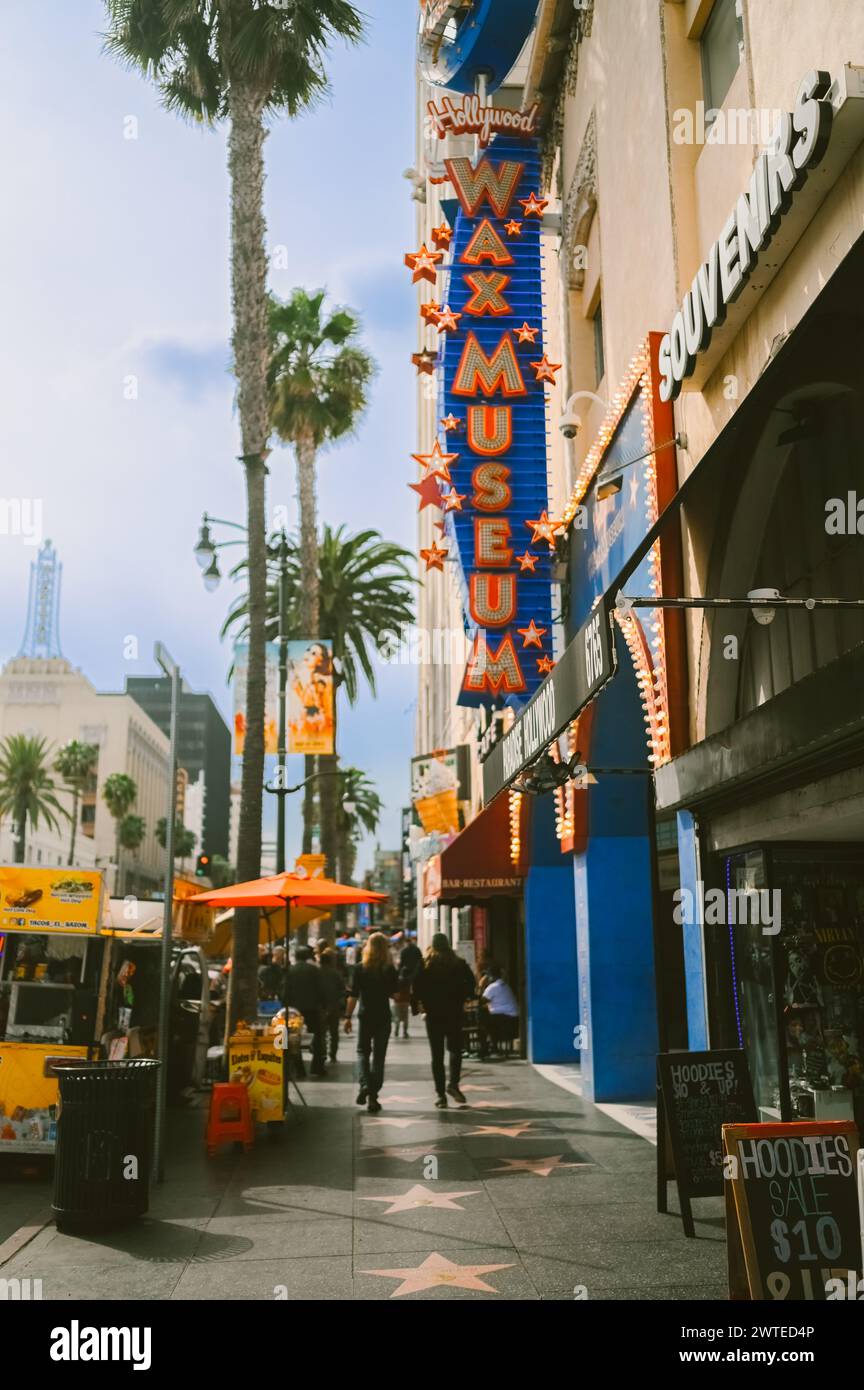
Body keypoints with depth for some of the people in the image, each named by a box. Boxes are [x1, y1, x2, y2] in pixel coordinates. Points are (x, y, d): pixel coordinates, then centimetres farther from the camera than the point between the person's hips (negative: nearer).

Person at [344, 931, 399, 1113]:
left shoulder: (359, 969, -6)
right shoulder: (390, 970, -5)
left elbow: (353, 995, -7)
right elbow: (395, 994, -4)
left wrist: (348, 1016, -3)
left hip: (365, 1016, 0)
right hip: (384, 1016, 0)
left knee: (363, 1051, 16)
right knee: (379, 1055, 9)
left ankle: (364, 1083, -7)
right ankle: (373, 1095, 7)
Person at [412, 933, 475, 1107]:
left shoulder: (424, 965, -3)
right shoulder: (459, 964, -1)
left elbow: (416, 989, -8)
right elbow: (471, 983, -5)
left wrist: (420, 1005, 2)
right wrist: (461, 1000, 6)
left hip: (433, 1015, 0)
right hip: (455, 1014, 0)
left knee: (437, 1055, 6)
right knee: (455, 1049, 13)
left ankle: (441, 1094, 4)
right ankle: (453, 1083, -6)